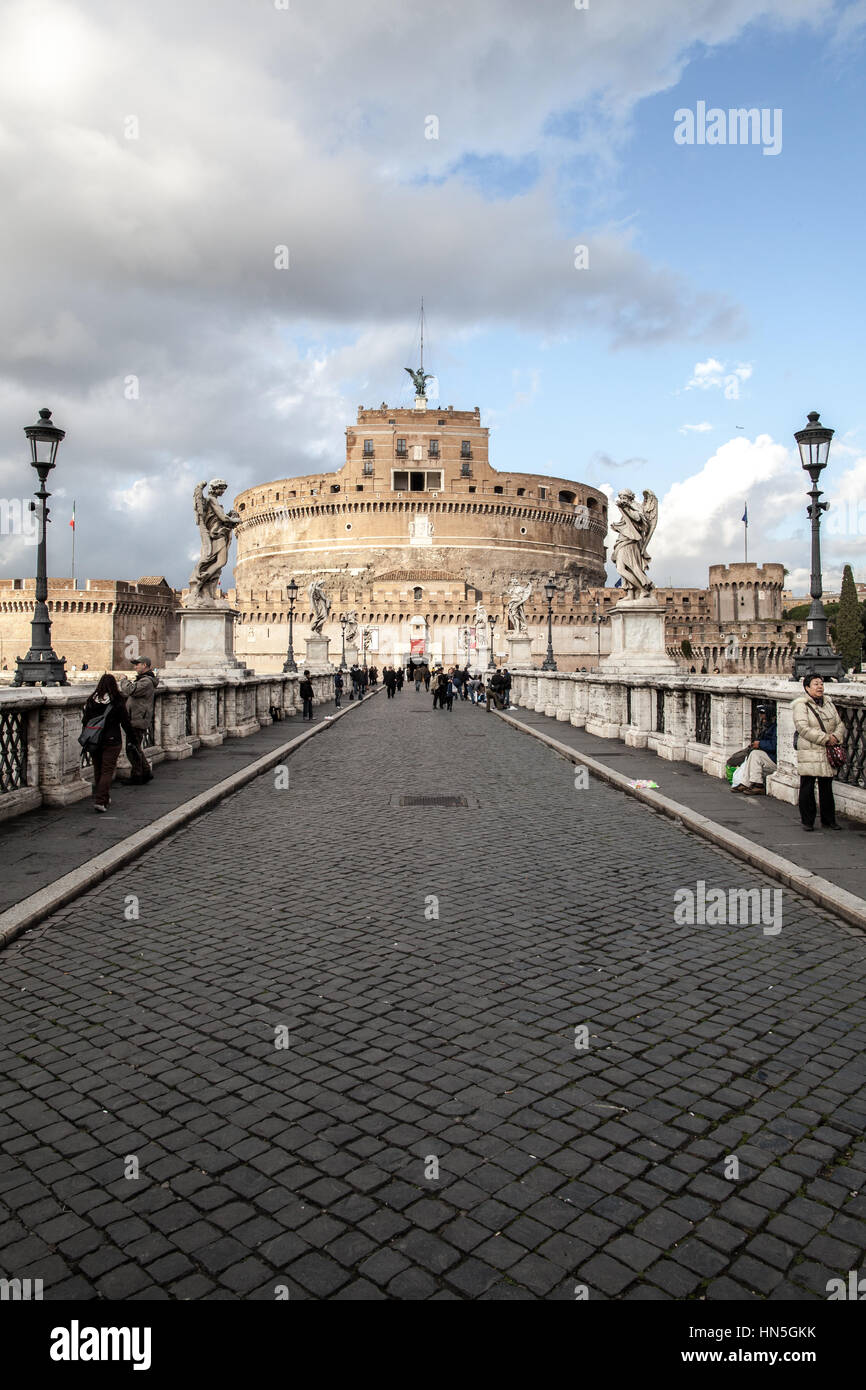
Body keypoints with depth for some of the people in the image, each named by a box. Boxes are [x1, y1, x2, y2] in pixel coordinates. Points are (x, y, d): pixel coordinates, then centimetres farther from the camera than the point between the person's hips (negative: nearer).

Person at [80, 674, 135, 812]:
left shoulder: (92, 700, 1)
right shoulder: (117, 701, -9)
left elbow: (85, 721, 6)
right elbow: (125, 721, -5)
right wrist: (131, 738, 6)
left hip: (94, 742, 4)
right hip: (112, 742, -4)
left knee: (98, 771, 16)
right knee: (107, 771, 0)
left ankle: (104, 798, 27)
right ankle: (100, 801, -10)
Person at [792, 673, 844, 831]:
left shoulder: (828, 703, 15)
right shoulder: (801, 705, -7)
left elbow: (840, 724, 16)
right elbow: (803, 728, -18)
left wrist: (835, 736, -5)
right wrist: (825, 739, -18)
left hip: (827, 753, 6)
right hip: (809, 753, -6)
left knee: (827, 787, 11)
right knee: (807, 788, -1)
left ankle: (828, 821, 19)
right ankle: (807, 821, 8)